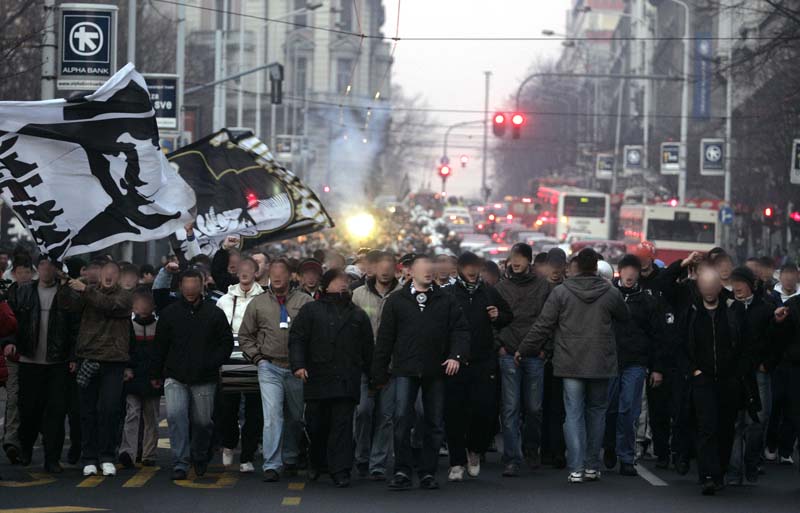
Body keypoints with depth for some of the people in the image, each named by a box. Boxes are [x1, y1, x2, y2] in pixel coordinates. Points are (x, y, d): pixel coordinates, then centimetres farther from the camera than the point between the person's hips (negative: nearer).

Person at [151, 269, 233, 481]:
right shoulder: (170, 313, 5)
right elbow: (160, 345, 12)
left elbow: (227, 342, 9)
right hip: (175, 378, 0)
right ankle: (180, 463, -12)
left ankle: (200, 458, 32)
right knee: (175, 415, -17)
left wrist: (212, 363, -6)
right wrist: (155, 375, 12)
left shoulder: (214, 313, 3)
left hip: (204, 380, 0)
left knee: (202, 421, 6)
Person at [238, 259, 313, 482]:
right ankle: (271, 465, -13)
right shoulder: (258, 303, 6)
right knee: (272, 416, -11)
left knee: (295, 417, 11)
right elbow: (245, 336, 13)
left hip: (297, 369, 1)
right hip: (270, 368, -1)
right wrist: (258, 357, 3)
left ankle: (290, 459, 27)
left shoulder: (305, 301, 1)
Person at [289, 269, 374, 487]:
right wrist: (298, 365, -12)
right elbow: (296, 338, 1)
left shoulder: (358, 315, 16)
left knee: (342, 425, -6)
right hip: (317, 378, -1)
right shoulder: (310, 311, 8)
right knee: (316, 425, 7)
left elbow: (367, 347, 18)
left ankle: (340, 470, -6)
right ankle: (317, 463, 27)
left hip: (347, 381, 1)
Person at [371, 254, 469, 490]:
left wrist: (457, 356, -11)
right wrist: (379, 373, 4)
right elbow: (385, 338, 7)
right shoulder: (397, 301, 8)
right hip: (406, 370, -2)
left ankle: (428, 472, 13)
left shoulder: (446, 301, 11)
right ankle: (402, 472, -6)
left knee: (435, 424, 4)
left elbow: (460, 329, 6)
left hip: (435, 372, 2)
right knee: (402, 419, -11)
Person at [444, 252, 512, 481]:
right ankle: (457, 462, 10)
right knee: (454, 413, 0)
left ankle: (475, 450, 22)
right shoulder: (448, 295, -1)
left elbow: (509, 315, 22)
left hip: (484, 361, 2)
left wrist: (498, 317, 1)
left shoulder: (488, 292, 9)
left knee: (485, 410, -4)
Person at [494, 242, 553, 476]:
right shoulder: (501, 287, 6)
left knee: (534, 407, 6)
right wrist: (499, 344, -1)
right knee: (510, 409, -5)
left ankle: (531, 448, 30)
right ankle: (511, 459, -5)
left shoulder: (544, 286, 4)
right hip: (508, 356, 0)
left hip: (535, 355, 0)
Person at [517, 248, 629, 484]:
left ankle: (576, 468, -7)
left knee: (574, 414, 0)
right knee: (596, 412, 13)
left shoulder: (561, 292, -4)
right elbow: (625, 318, 15)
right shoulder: (611, 293, -2)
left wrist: (523, 350, 9)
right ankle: (592, 466, 16)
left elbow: (542, 326, -2)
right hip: (601, 365, 1)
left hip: (570, 364, -1)